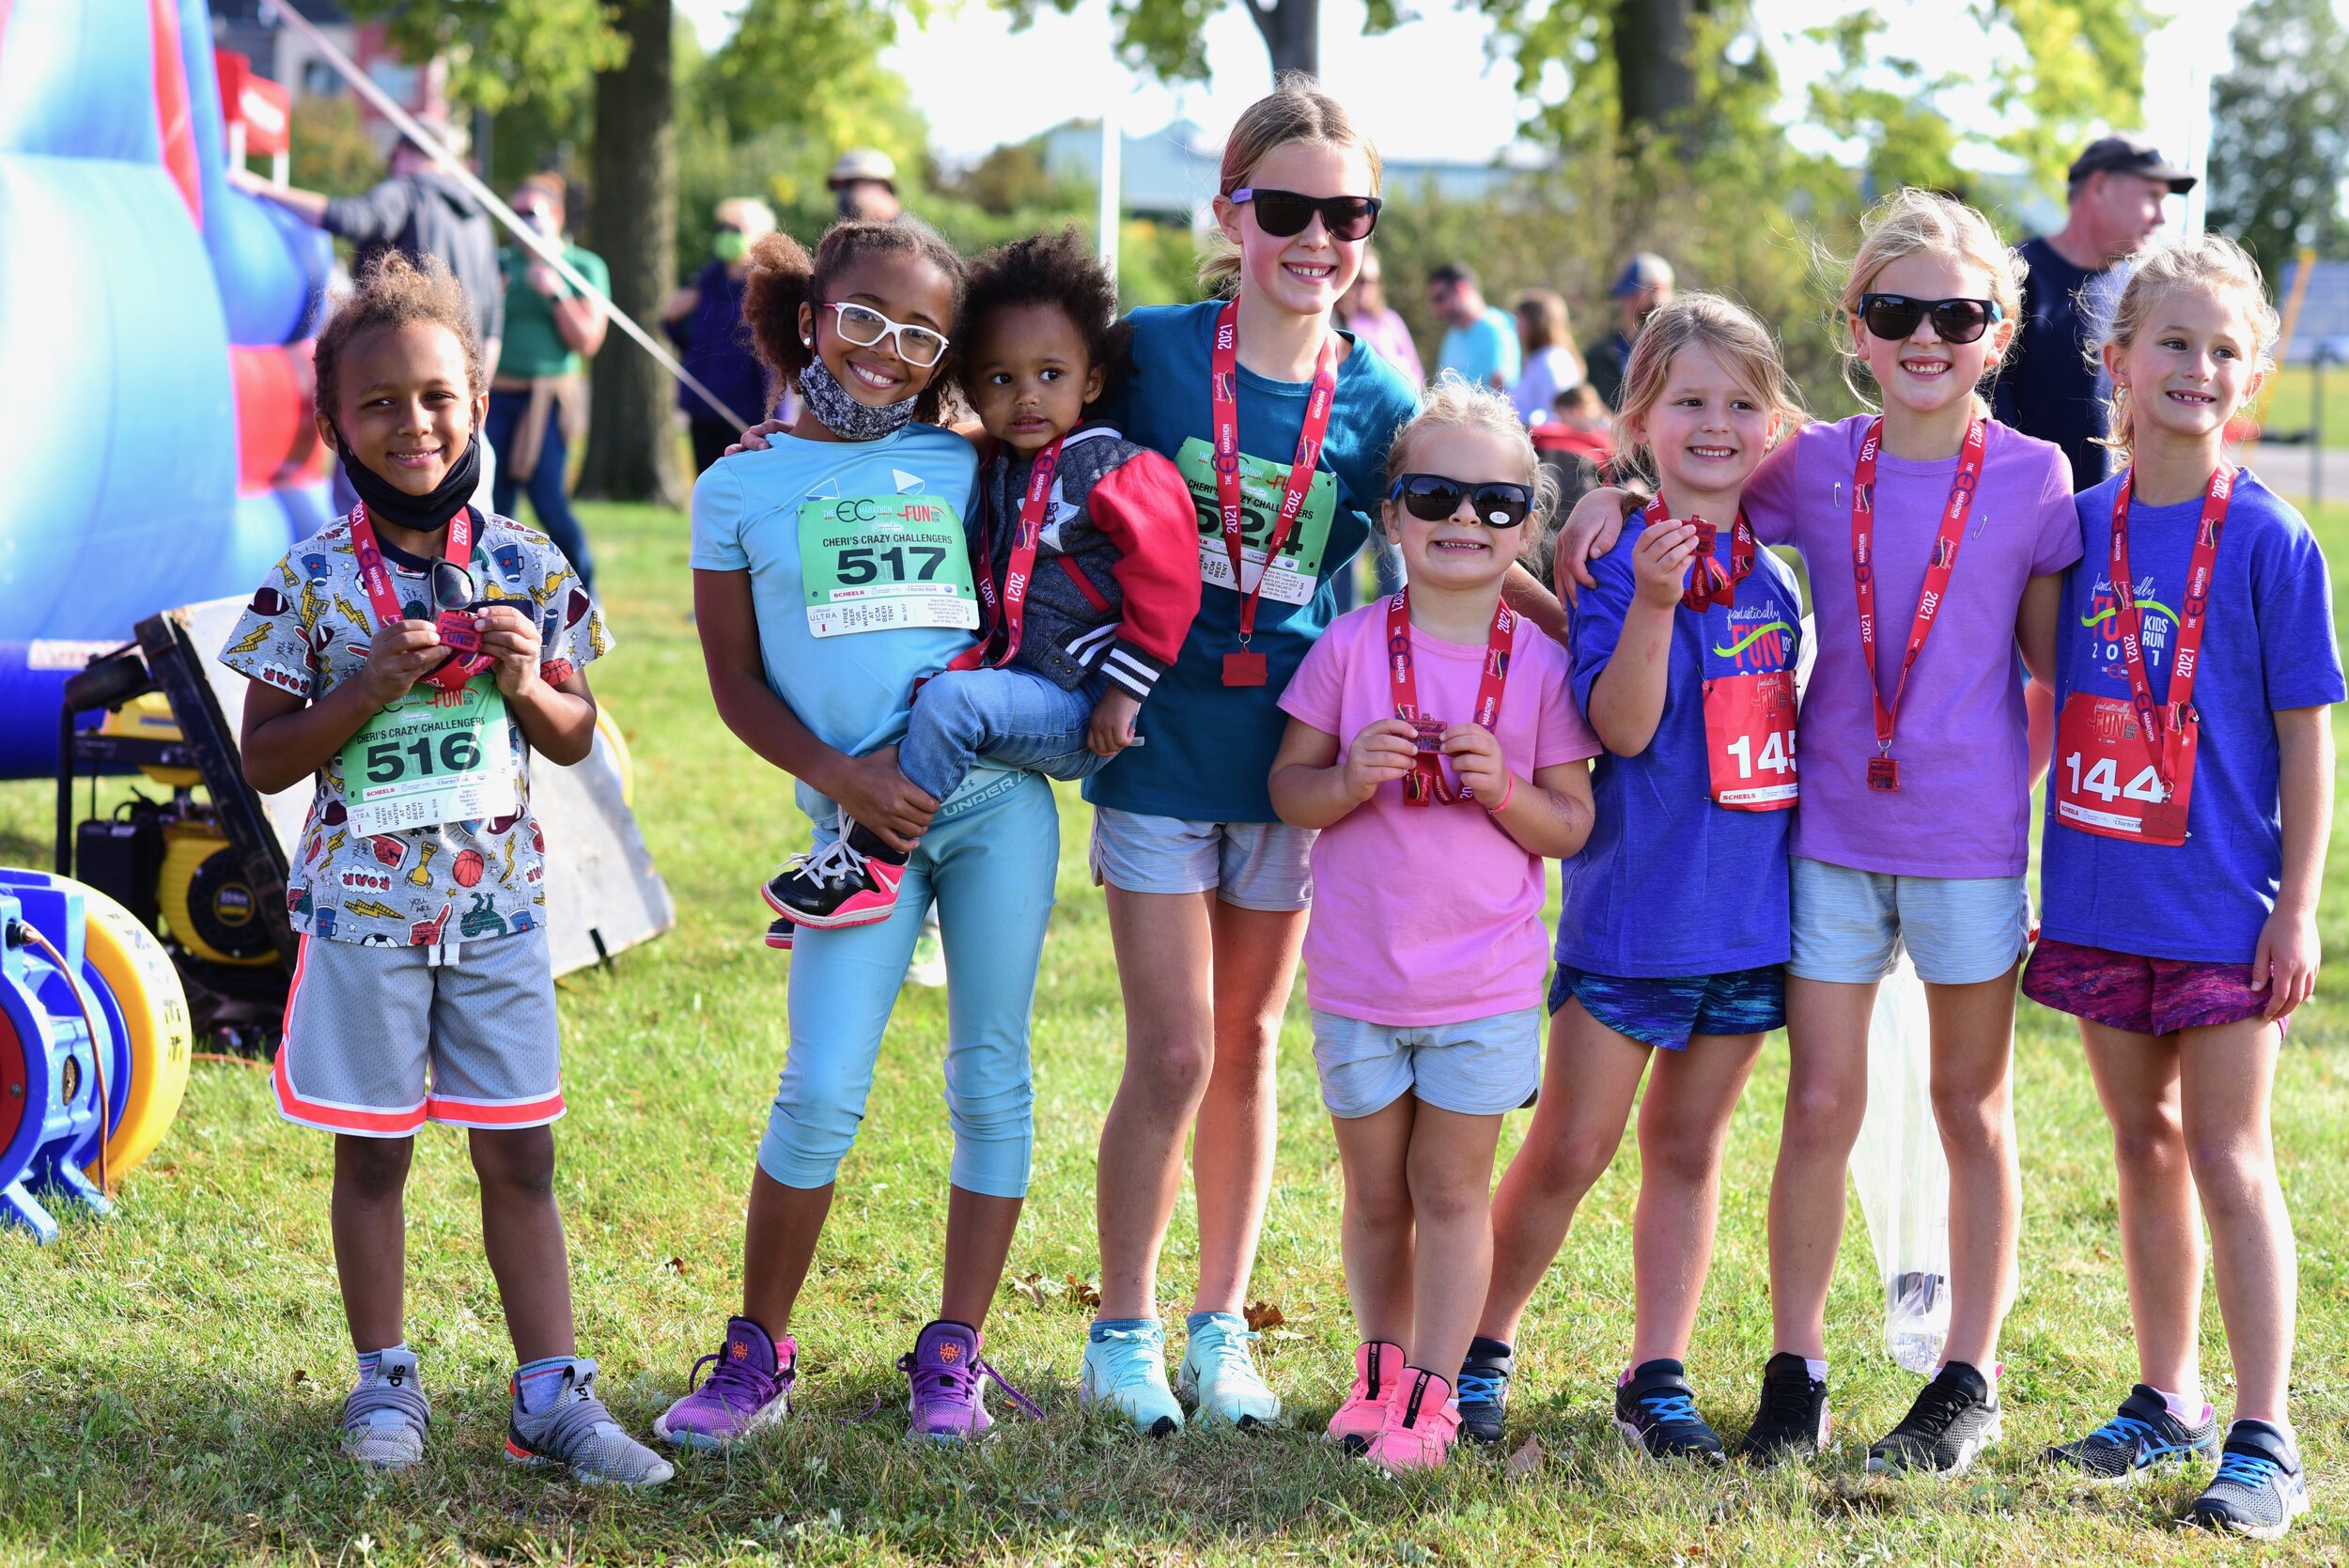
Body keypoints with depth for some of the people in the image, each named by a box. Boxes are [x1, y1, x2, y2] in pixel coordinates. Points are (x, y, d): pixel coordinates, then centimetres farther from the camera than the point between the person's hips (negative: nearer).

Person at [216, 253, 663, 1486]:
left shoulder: (527, 571, 1)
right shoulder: (310, 583, -6)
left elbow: (574, 739, 9)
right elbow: (263, 756, -4)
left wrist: (526, 682, -11)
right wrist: (368, 690, -18)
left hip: (497, 906, 2)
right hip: (362, 906, -2)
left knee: (520, 1156, 4)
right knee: (372, 1153, 8)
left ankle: (550, 1396, 9)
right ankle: (384, 1383, 21)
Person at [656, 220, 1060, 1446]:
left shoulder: (961, 469, 9)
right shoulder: (741, 486, 6)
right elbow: (736, 681, 5)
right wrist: (837, 776, -8)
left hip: (995, 795, 2)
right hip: (860, 816, -2)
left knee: (992, 1080, 4)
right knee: (822, 1091, -9)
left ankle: (953, 1356, 14)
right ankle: (759, 1353, 6)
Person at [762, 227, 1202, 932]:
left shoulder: (1119, 474, -9)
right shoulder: (991, 473, 13)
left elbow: (1165, 583, -13)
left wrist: (1123, 693, -16)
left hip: (1082, 713, -9)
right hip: (1012, 679, 9)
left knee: (949, 699, -28)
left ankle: (869, 866, -23)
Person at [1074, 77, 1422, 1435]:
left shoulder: (1378, 403, -1)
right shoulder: (1154, 352, -6)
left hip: (1288, 757, 2)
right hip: (1161, 748, -2)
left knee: (1251, 1048, 12)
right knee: (1175, 1056, -3)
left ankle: (1222, 1327, 23)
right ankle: (1125, 1333, 12)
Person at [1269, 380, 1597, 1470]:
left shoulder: (1540, 666, -3)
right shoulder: (1350, 647, -3)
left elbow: (1573, 826, 0)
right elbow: (1287, 788, 1)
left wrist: (1504, 790, -19)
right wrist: (1348, 779, -19)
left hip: (1485, 985, -1)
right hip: (1358, 978, 1)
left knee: (1451, 1187, 4)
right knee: (1375, 1192, 12)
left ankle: (1432, 1394, 10)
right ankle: (1380, 1365, 29)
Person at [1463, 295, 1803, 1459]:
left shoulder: (1772, 582, 6)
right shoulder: (1621, 564, -10)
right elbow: (1620, 726, -20)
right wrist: (1652, 603, -32)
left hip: (1748, 911, 5)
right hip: (1633, 912, -5)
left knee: (1686, 1147, 12)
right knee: (1568, 1150, 2)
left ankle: (1657, 1376, 19)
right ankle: (1481, 1349, 18)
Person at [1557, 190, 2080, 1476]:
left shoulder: (2034, 479, -4)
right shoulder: (1815, 467, 1)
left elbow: (2057, 662, 2)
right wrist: (1623, 495, -2)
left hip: (1972, 835, -1)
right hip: (1833, 826, 2)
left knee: (1972, 1108, 9)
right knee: (1819, 1104, 3)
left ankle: (1968, 1384, 17)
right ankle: (1795, 1376, 13)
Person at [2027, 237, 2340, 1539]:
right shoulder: (2082, 525, 3)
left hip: (2223, 901, -5)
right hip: (2102, 894, 5)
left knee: (2227, 1154, -2)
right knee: (2143, 1147, 14)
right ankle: (2167, 1405, 26)